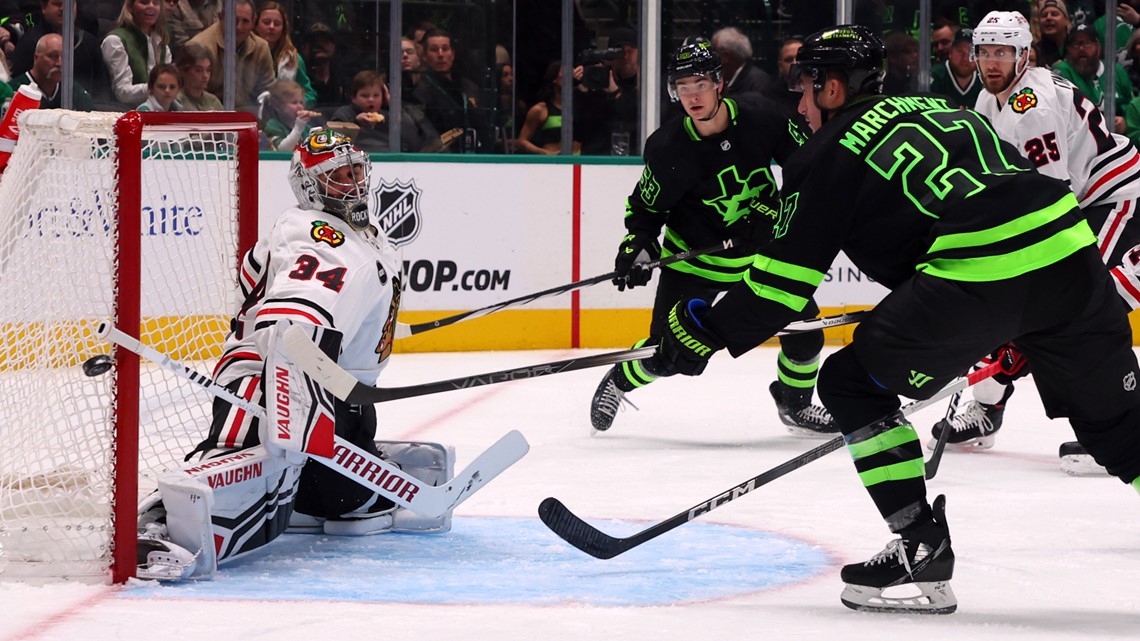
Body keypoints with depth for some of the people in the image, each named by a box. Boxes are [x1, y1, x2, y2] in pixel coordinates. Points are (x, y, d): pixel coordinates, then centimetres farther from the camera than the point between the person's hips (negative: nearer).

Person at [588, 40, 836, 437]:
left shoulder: (761, 122, -16)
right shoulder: (668, 148, -18)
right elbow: (646, 206, -5)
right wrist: (636, 246, -18)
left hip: (762, 253, 2)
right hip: (693, 259, -2)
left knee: (804, 328, -4)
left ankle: (795, 404, 22)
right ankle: (616, 385, 24)